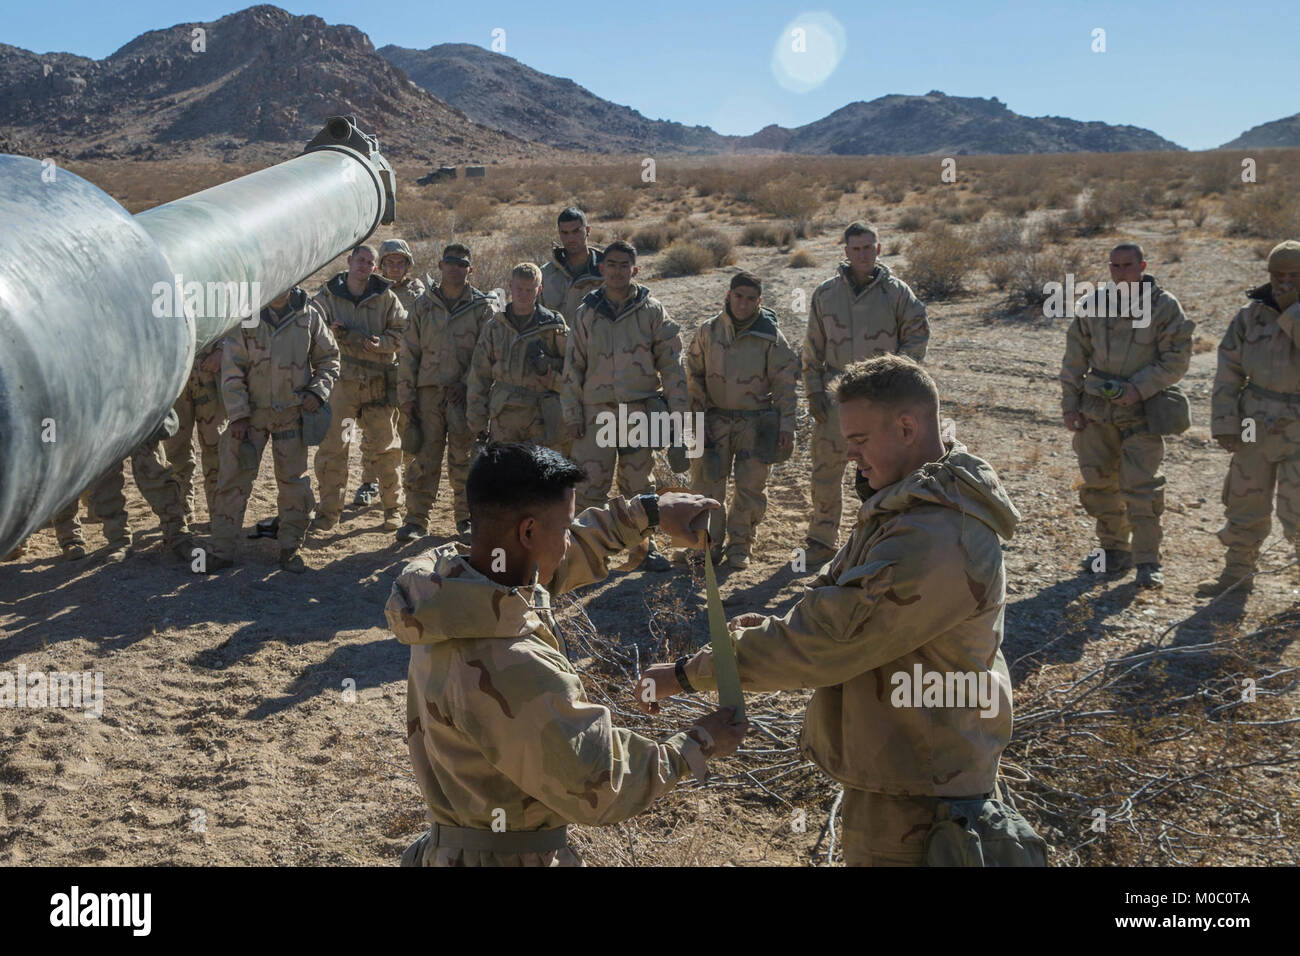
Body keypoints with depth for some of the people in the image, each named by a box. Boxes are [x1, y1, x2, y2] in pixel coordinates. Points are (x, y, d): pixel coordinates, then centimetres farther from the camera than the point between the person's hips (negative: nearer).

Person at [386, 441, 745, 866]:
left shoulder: (446, 571, -9)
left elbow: (565, 553, 10)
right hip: (509, 855, -8)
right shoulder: (507, 670, -34)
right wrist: (697, 746, -11)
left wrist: (649, 511, 7)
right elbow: (600, 789, -24)